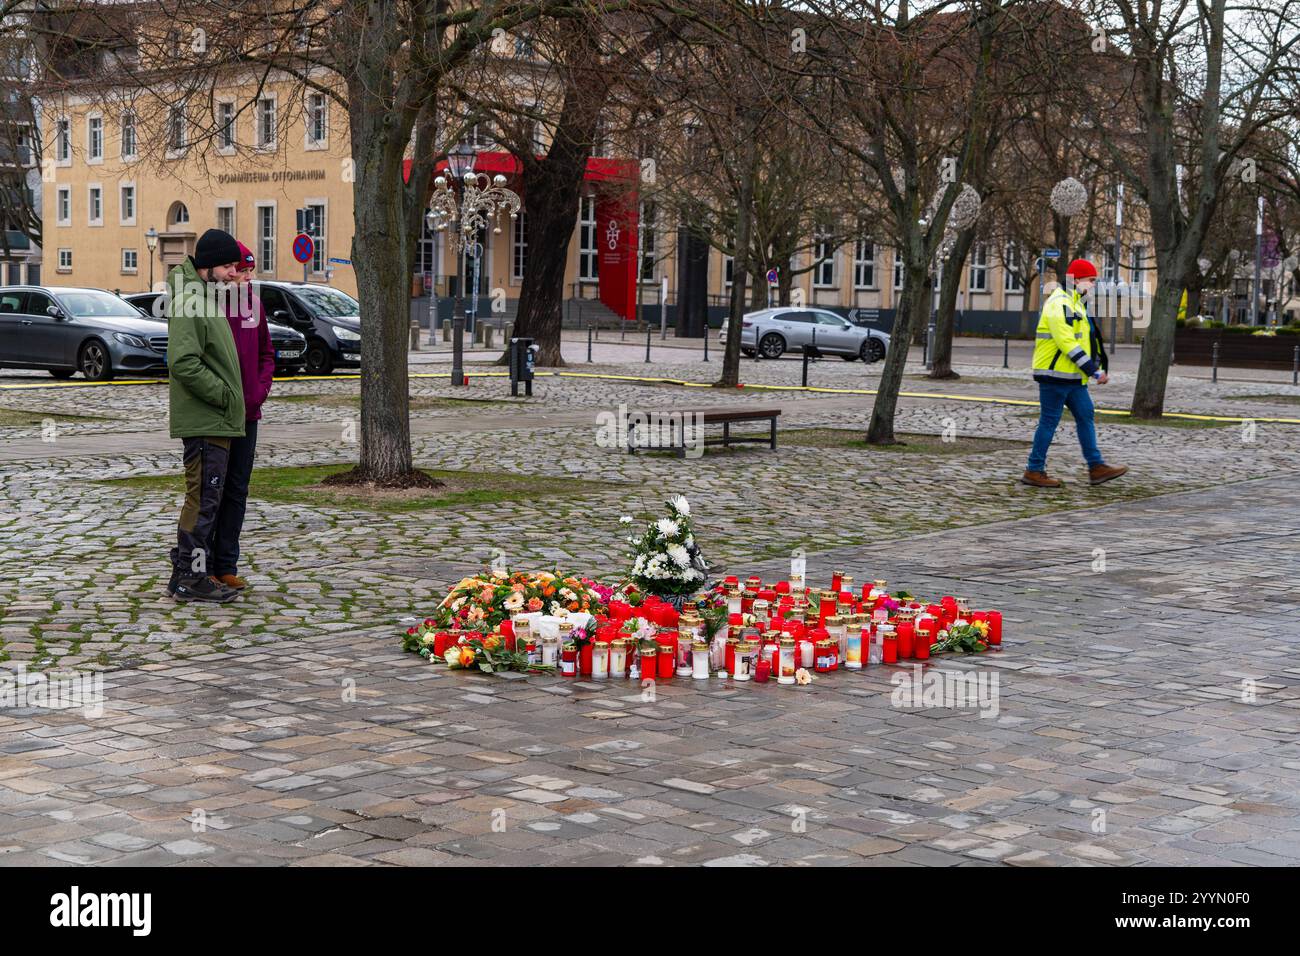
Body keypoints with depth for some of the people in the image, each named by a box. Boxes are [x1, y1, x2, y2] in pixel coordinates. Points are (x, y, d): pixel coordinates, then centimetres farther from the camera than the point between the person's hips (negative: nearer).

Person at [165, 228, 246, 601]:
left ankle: (188, 571, 20)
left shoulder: (210, 301, 19)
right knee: (203, 499, -7)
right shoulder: (190, 305, -14)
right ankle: (189, 577, -2)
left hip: (216, 420, 10)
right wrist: (223, 395, -18)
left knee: (204, 498, 13)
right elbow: (183, 362, -24)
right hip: (202, 421, -10)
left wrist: (233, 396, 15)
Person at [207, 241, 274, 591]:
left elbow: (266, 354, 17)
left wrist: (260, 390, 2)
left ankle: (226, 566, 18)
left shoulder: (254, 304, 10)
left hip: (247, 414, 6)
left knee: (237, 491, 10)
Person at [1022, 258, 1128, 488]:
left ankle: (1097, 468, 12)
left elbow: (1084, 340, 21)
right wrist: (1093, 370, -21)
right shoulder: (1060, 304, -16)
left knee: (1085, 416, 9)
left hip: (1072, 377, 10)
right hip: (1055, 374, -10)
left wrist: (1099, 369, 11)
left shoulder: (1075, 303, 18)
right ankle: (1034, 471, 4)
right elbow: (1067, 343, -23)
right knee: (1049, 421, -4)